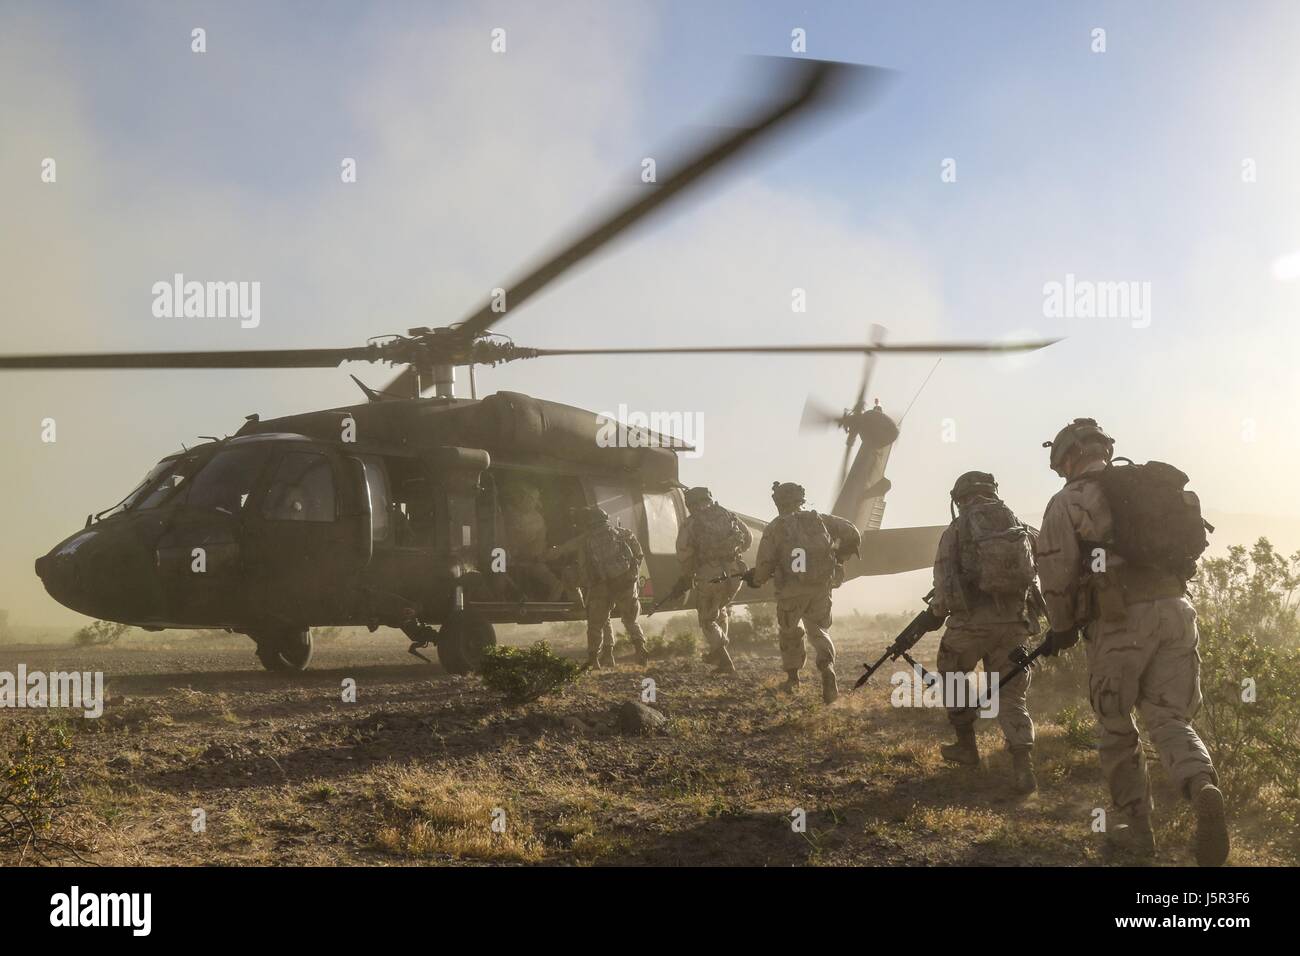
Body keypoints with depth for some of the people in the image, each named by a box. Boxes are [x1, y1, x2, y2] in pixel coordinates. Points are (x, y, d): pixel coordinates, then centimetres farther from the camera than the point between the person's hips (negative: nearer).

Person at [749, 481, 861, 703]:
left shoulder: (775, 529, -2)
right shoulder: (819, 520, 7)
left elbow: (765, 564, -6)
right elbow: (852, 534, 4)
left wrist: (756, 580, 15)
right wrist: (839, 556, 20)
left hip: (791, 591, -2)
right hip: (821, 587, 2)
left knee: (789, 632, 21)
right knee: (819, 631, 13)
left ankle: (792, 678, 29)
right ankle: (827, 669, -15)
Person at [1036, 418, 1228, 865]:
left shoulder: (1070, 501, 2)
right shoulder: (1159, 488, 20)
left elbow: (1056, 574, -4)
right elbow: (1189, 548, 20)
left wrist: (1062, 628, 11)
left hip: (1121, 618, -4)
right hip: (1176, 608, 4)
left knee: (1117, 727, 11)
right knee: (1169, 718, 5)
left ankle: (1135, 826, 14)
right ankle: (1203, 787, -24)